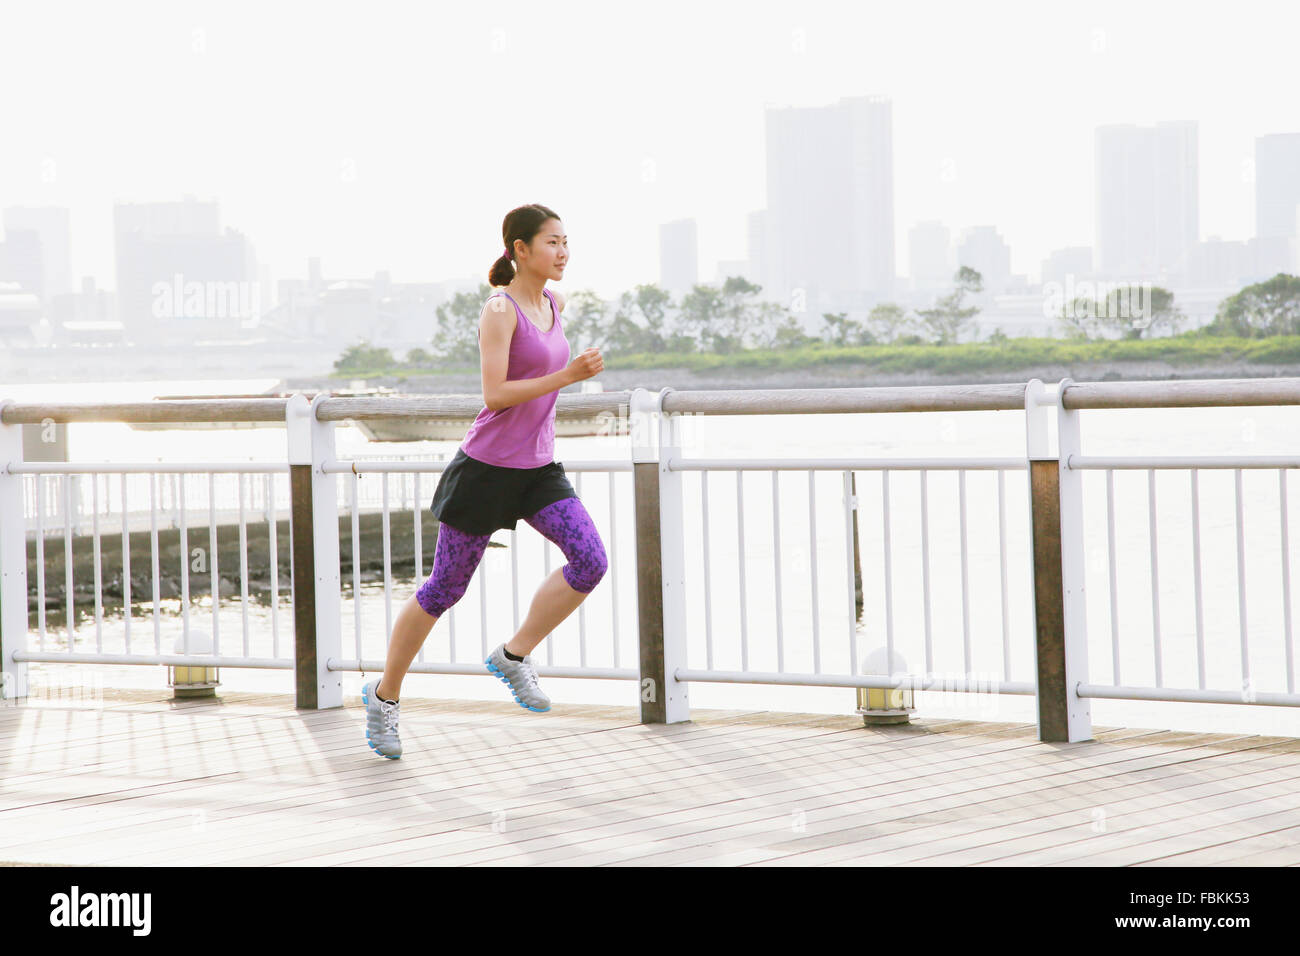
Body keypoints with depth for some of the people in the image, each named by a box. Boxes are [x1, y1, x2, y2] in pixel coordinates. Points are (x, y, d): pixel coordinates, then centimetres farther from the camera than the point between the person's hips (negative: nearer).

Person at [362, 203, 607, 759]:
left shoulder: (554, 306, 8)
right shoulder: (499, 310, -15)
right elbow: (495, 395, -23)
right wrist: (567, 376, -26)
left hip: (538, 469, 7)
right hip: (487, 467, -7)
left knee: (590, 561, -13)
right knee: (445, 588, 3)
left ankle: (514, 656, 3)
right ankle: (384, 696, 20)